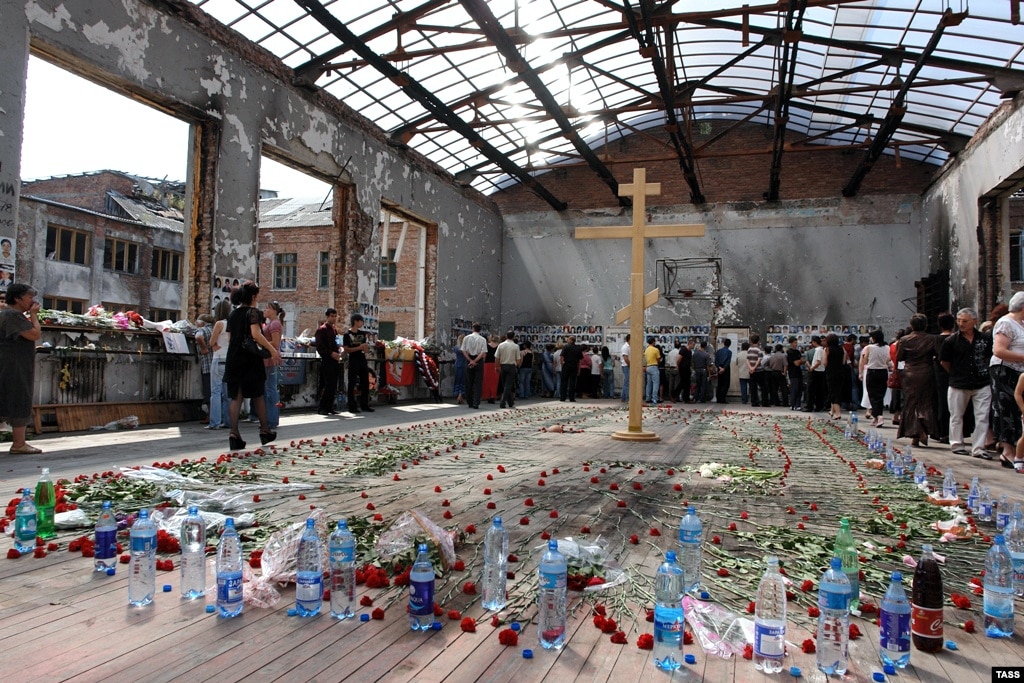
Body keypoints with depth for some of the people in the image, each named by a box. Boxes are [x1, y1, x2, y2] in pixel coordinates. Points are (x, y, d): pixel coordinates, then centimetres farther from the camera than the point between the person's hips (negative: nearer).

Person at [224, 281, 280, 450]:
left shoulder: (233, 314, 12)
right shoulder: (253, 312, -9)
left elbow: (231, 336, 15)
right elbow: (256, 334, -21)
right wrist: (272, 350, -20)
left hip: (234, 359, 5)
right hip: (250, 359, -5)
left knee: (236, 397, 5)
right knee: (258, 396, 8)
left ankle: (234, 433, -4)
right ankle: (265, 431, 20)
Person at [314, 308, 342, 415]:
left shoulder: (334, 330, 20)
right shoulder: (322, 329, -5)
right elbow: (319, 346, -14)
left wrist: (338, 353, 7)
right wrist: (331, 353, -19)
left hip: (334, 360, 8)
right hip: (326, 360, -8)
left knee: (333, 385, 7)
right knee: (327, 385, -10)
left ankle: (330, 407, 12)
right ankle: (321, 407, -3)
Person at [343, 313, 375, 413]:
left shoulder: (362, 333, 13)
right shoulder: (347, 335, -5)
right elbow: (346, 350, -11)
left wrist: (366, 347, -2)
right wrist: (359, 348, -17)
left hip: (363, 360, 6)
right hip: (353, 361, -6)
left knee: (365, 383, 8)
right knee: (352, 384, -2)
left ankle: (364, 405, 16)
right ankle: (352, 406, 2)